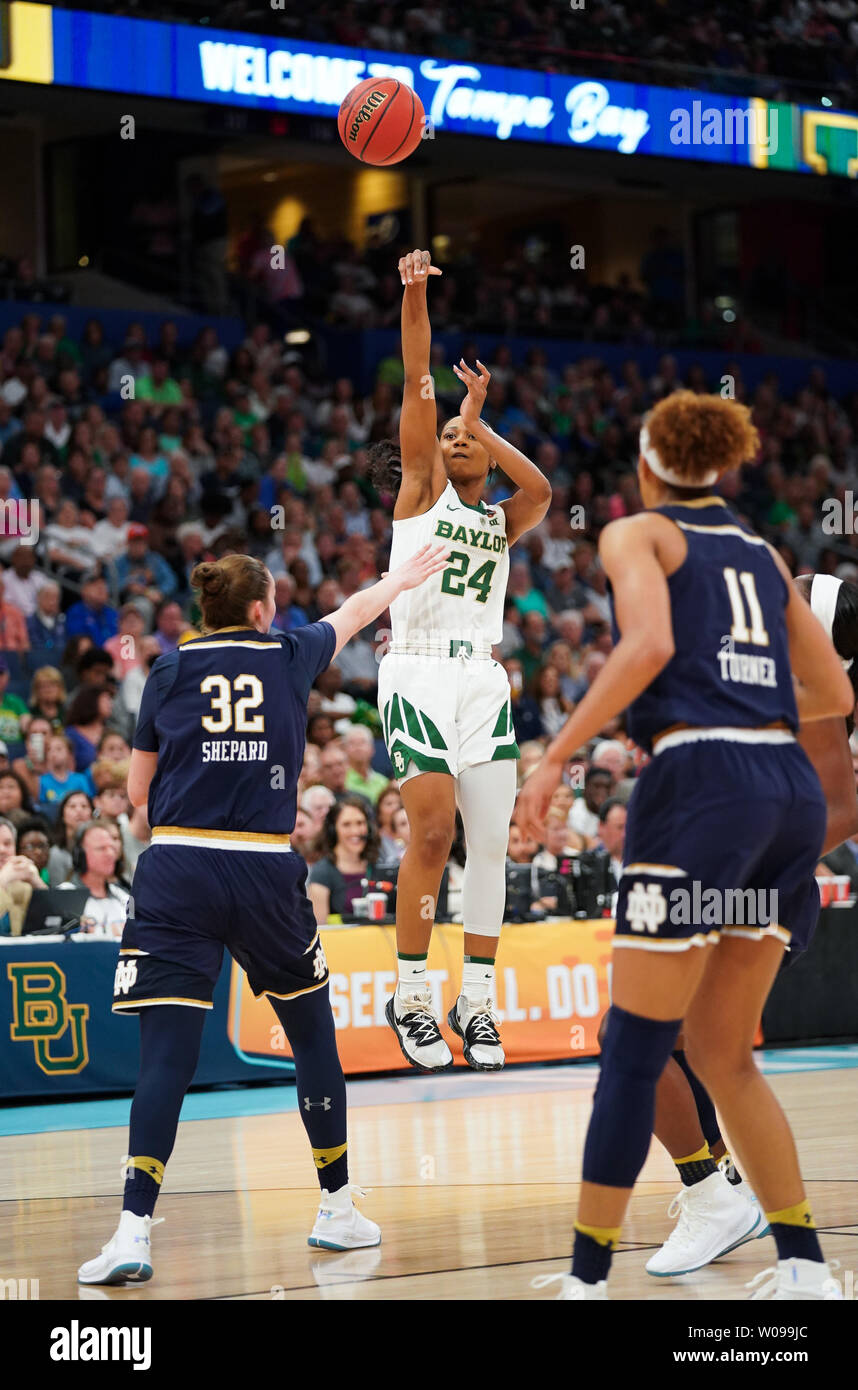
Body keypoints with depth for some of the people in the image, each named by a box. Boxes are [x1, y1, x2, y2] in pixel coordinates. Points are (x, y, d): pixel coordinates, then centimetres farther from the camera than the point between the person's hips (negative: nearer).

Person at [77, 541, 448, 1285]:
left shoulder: (170, 671, 7)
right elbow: (353, 612, 30)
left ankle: (134, 1230, -19)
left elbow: (138, 788, 12)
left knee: (167, 1051, -5)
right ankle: (337, 1208, 25)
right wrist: (402, 581, 48)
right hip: (265, 872, 0)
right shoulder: (289, 656, 8)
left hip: (176, 869, 0)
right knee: (312, 1031, 18)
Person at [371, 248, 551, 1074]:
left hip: (483, 678, 5)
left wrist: (481, 423, 4)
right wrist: (414, 295, -11)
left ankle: (476, 1002, 6)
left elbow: (540, 491, -3)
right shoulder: (423, 490, 10)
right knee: (432, 832, -12)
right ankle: (410, 997, -2)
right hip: (418, 671, -4)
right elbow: (418, 385, -1)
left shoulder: (501, 522, 19)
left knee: (490, 841, 0)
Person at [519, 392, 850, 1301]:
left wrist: (558, 755, -12)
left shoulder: (637, 534, 6)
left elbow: (650, 644, -14)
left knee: (633, 1048, -2)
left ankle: (587, 1276, -2)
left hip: (702, 783, -6)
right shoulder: (762, 553, 23)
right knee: (720, 1051, 15)